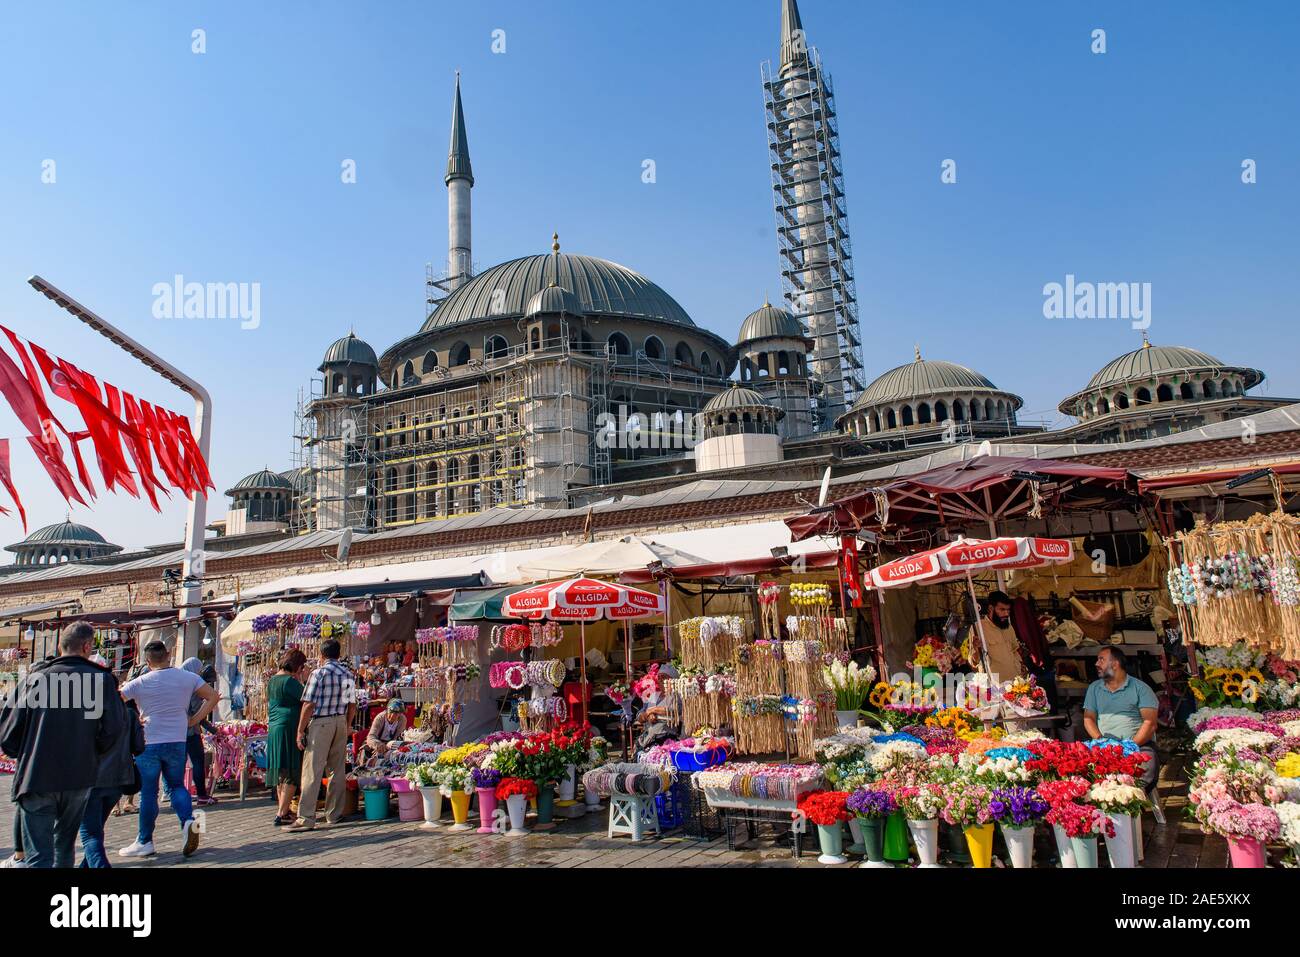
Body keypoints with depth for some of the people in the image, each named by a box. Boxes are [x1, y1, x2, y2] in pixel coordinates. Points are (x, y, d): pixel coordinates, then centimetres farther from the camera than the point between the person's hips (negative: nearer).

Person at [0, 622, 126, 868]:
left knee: (38, 854, -1)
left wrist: (23, 755, 17)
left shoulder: (35, 677, -2)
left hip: (36, 777, -1)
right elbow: (114, 727, -9)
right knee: (65, 845, 22)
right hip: (79, 777, 1)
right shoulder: (102, 680, -3)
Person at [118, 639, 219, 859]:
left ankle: (144, 841, 15)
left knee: (148, 793, 8)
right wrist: (194, 720, 5)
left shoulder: (140, 683, -7)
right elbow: (212, 697, 0)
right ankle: (188, 820, -9)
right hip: (177, 742, 2)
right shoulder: (188, 678, 0)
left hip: (148, 743, -2)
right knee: (177, 785, 15)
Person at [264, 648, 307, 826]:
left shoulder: (272, 680, 13)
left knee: (280, 772, 15)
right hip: (289, 728, -10)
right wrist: (303, 679, -7)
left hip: (274, 728, 10)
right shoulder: (290, 681, -15)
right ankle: (281, 814, -5)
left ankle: (283, 810, 22)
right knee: (292, 772, -5)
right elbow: (306, 699, -13)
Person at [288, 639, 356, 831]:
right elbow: (352, 705, 11)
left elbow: (309, 705, -12)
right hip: (341, 722, 6)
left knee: (312, 771, -4)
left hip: (320, 723, -6)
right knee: (337, 770, 11)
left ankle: (306, 818, -6)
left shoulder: (319, 673, -9)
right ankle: (334, 814, 17)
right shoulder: (348, 675, 8)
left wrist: (300, 730, -6)